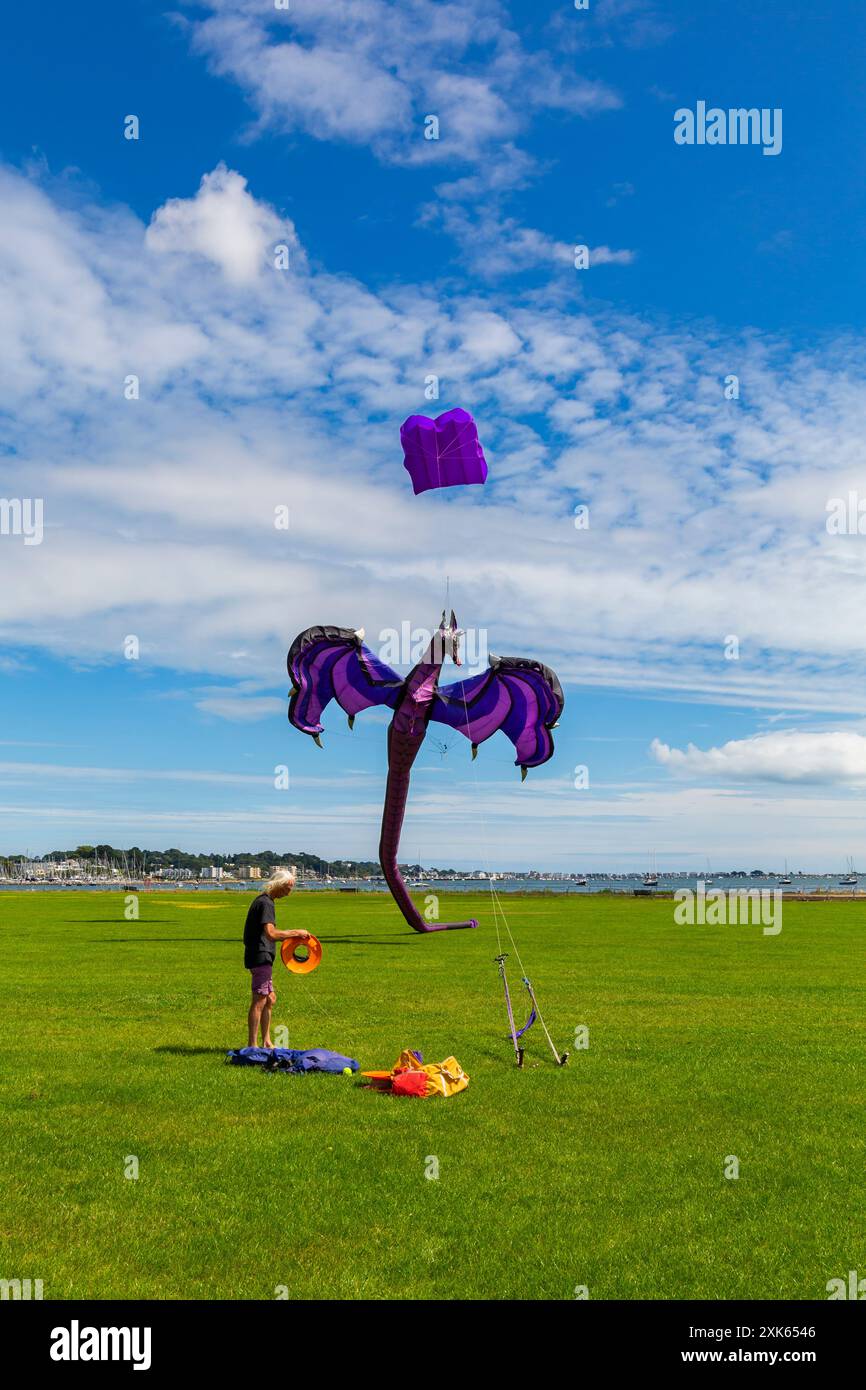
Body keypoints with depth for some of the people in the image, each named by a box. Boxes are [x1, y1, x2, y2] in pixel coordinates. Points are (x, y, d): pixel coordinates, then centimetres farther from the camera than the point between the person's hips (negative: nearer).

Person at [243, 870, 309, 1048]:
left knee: (270, 999, 14)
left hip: (262, 958, 11)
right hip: (261, 957, -11)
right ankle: (252, 1045, -2)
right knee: (259, 1000, -6)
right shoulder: (266, 903, -16)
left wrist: (290, 937, 16)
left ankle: (266, 1042, 21)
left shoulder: (262, 900, 17)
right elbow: (271, 934, -26)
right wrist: (295, 933, -17)